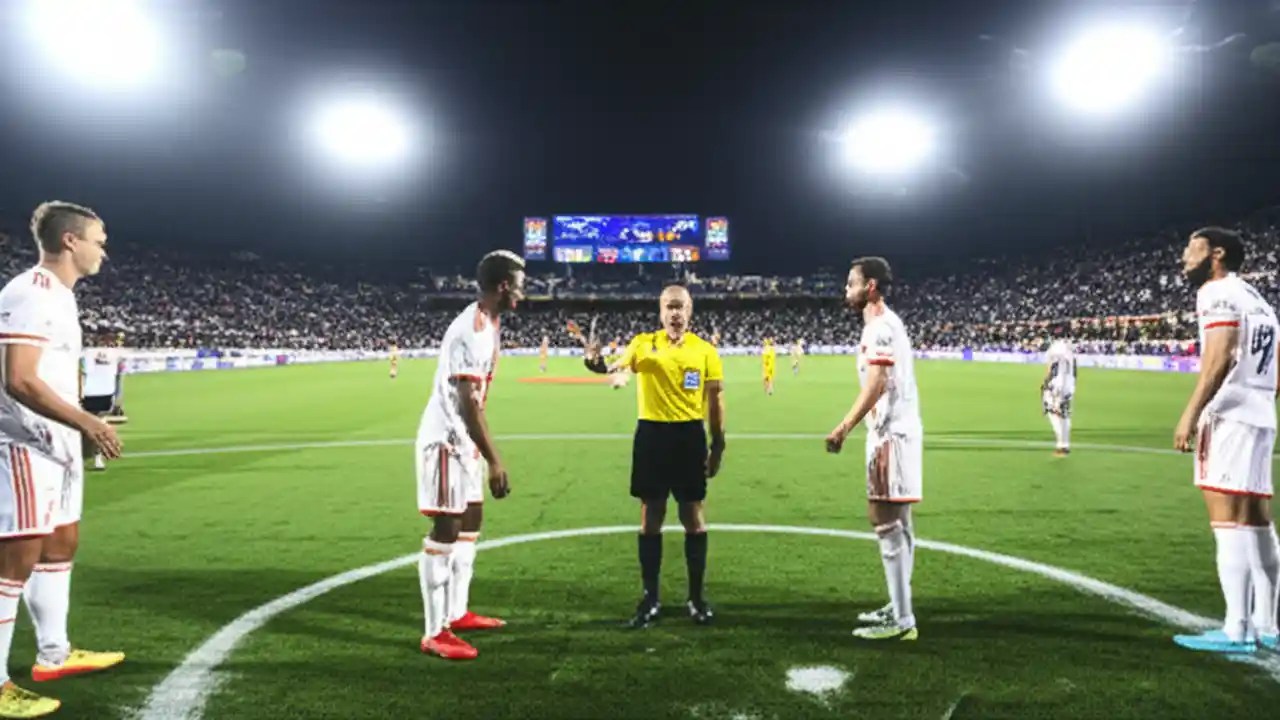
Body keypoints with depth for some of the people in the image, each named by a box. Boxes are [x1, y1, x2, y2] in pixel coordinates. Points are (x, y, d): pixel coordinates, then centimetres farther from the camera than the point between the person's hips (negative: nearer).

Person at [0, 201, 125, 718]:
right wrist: (87, 422, -24)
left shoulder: (59, 294, 14)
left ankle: (53, 655, 31)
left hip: (57, 445, 10)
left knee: (61, 545, 17)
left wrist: (83, 429, 16)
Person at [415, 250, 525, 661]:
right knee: (445, 531, -5)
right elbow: (469, 404, -26)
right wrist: (495, 461, -25)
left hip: (463, 440, 11)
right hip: (447, 440, -11)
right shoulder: (473, 331, -22)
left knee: (470, 523, 17)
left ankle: (456, 613, 30)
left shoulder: (485, 324, 11)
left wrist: (485, 454, 20)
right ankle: (435, 633, 5)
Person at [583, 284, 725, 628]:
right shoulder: (643, 343, 2)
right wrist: (598, 364, -40)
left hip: (690, 435, 0)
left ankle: (697, 597, 21)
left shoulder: (705, 350, 3)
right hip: (651, 434, 0)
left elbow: (715, 400, 5)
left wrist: (717, 446, 3)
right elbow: (618, 365, -17)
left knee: (694, 517, 7)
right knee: (650, 518, 7)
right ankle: (650, 599, 19)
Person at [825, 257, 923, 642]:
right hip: (897, 429, 11)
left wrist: (844, 427, -23)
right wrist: (852, 425, 20)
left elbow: (876, 385, -23)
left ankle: (901, 620, -2)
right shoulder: (887, 323, 18)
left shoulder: (879, 327, -14)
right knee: (897, 521, 14)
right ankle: (899, 609, 24)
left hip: (891, 433, -11)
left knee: (887, 522, -7)